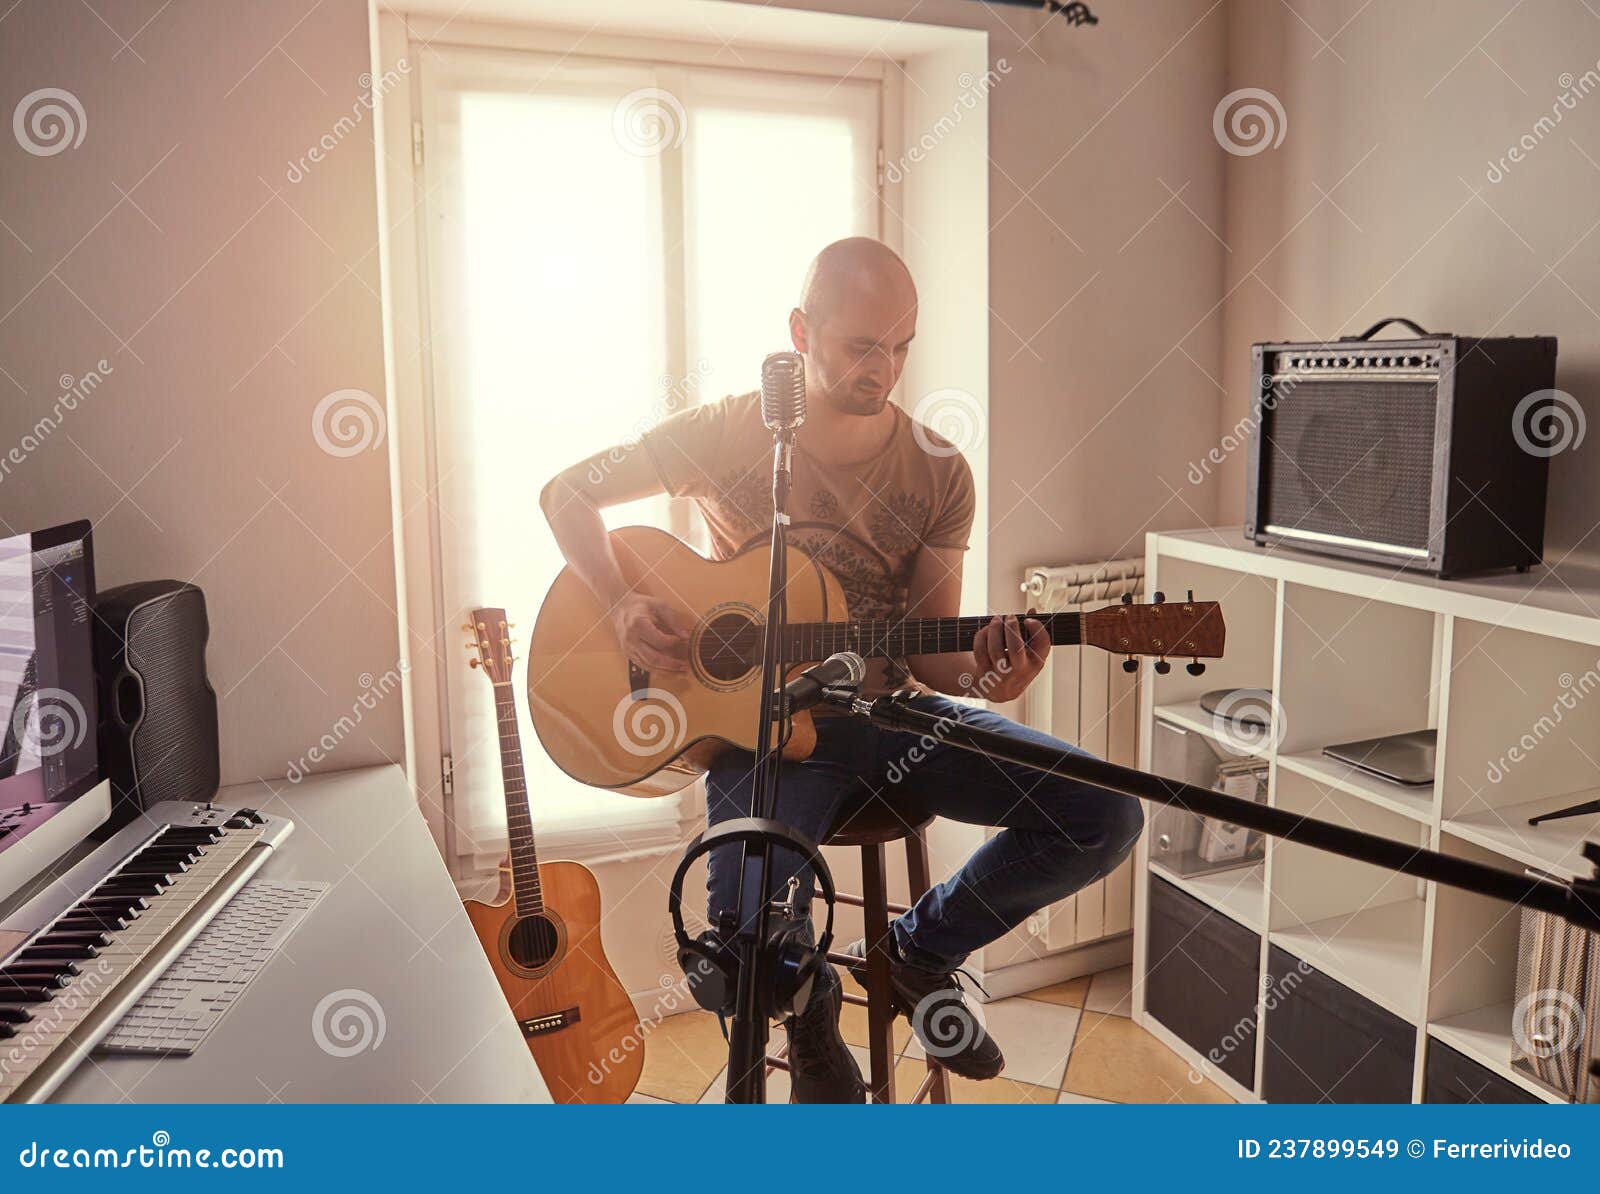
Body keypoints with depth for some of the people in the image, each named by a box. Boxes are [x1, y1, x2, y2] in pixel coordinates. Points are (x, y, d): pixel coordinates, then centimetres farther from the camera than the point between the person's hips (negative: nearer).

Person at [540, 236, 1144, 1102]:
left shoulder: (937, 475, 0)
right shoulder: (729, 435, -6)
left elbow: (927, 649, 1)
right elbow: (566, 492, 3)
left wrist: (983, 677, -23)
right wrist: (621, 602, -13)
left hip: (885, 708, 3)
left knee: (1105, 815, -13)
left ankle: (922, 949, 12)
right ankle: (809, 1008, 14)